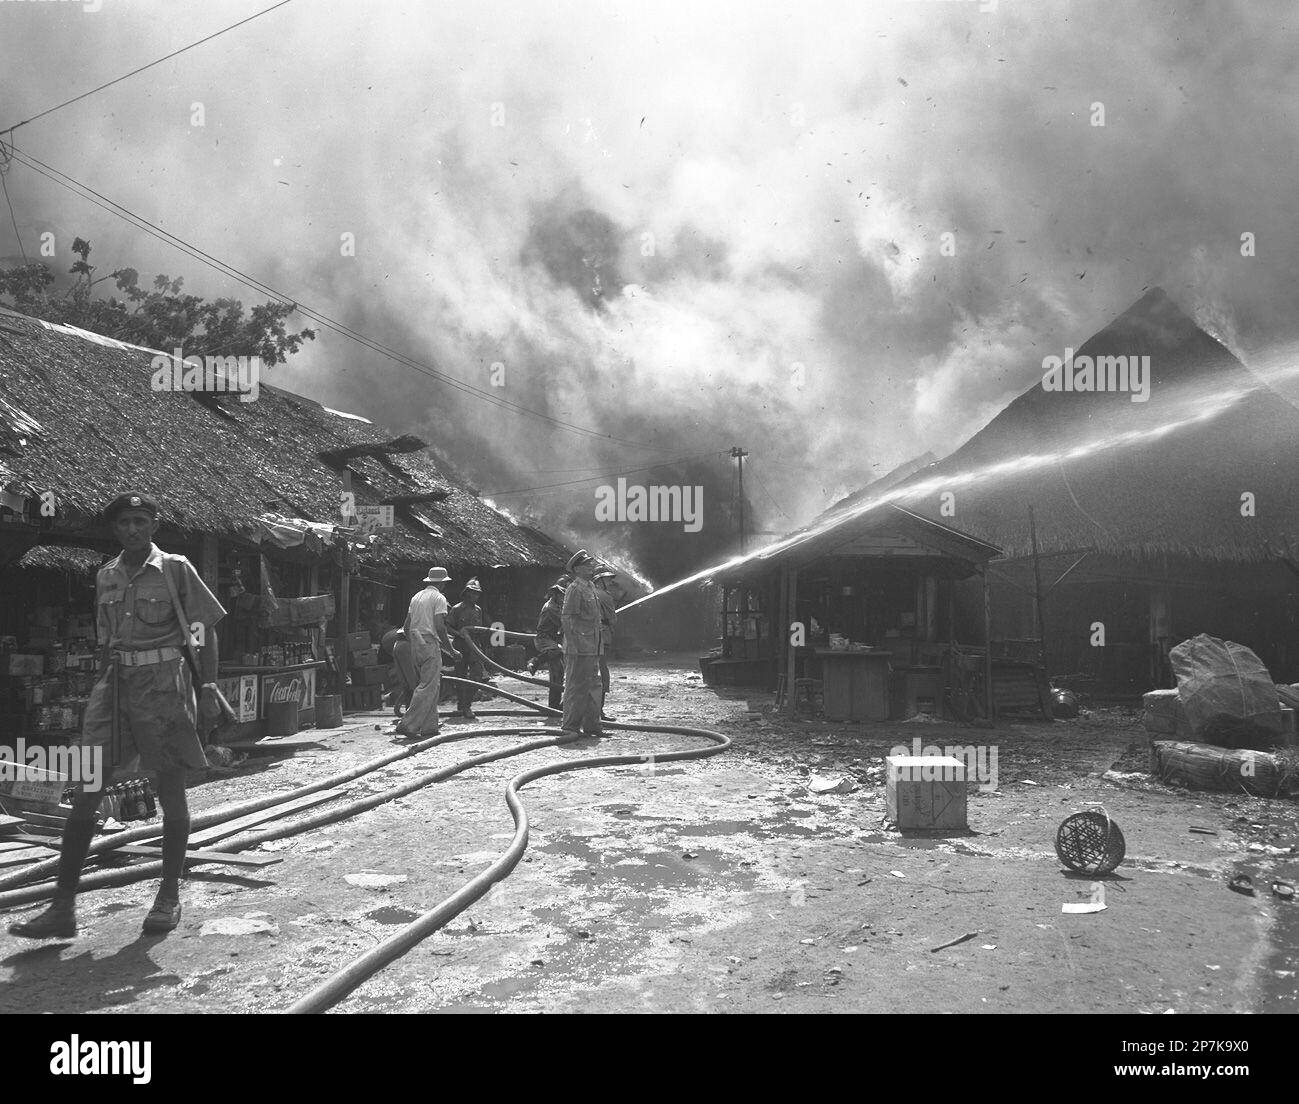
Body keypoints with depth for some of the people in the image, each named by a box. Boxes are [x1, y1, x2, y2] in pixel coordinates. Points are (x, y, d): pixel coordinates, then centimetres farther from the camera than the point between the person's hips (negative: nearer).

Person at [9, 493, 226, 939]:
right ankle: (63, 907, 6)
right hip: (115, 684, 5)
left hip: (164, 684, -5)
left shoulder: (175, 568, -3)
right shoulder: (106, 576, 12)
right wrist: (102, 691, 16)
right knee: (83, 793, 0)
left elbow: (206, 632, -3)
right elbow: (106, 642, 19)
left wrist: (208, 691, -8)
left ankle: (169, 898, 17)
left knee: (171, 793, 4)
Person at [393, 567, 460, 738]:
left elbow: (407, 626, 16)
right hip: (430, 644, -8)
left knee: (432, 686, 13)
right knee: (428, 687, -8)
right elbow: (440, 628, -14)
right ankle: (407, 725, -13)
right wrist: (452, 651, -8)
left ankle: (429, 726, 10)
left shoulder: (416, 597, 16)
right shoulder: (438, 598, -7)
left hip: (415, 644, 8)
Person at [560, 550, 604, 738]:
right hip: (579, 649, -9)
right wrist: (572, 645, -20)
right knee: (576, 687, -4)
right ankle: (570, 727, 3)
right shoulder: (575, 589, -11)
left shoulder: (590, 587, 16)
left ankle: (591, 725, 20)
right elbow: (567, 619, -16)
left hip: (592, 650, 9)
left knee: (593, 687, 12)